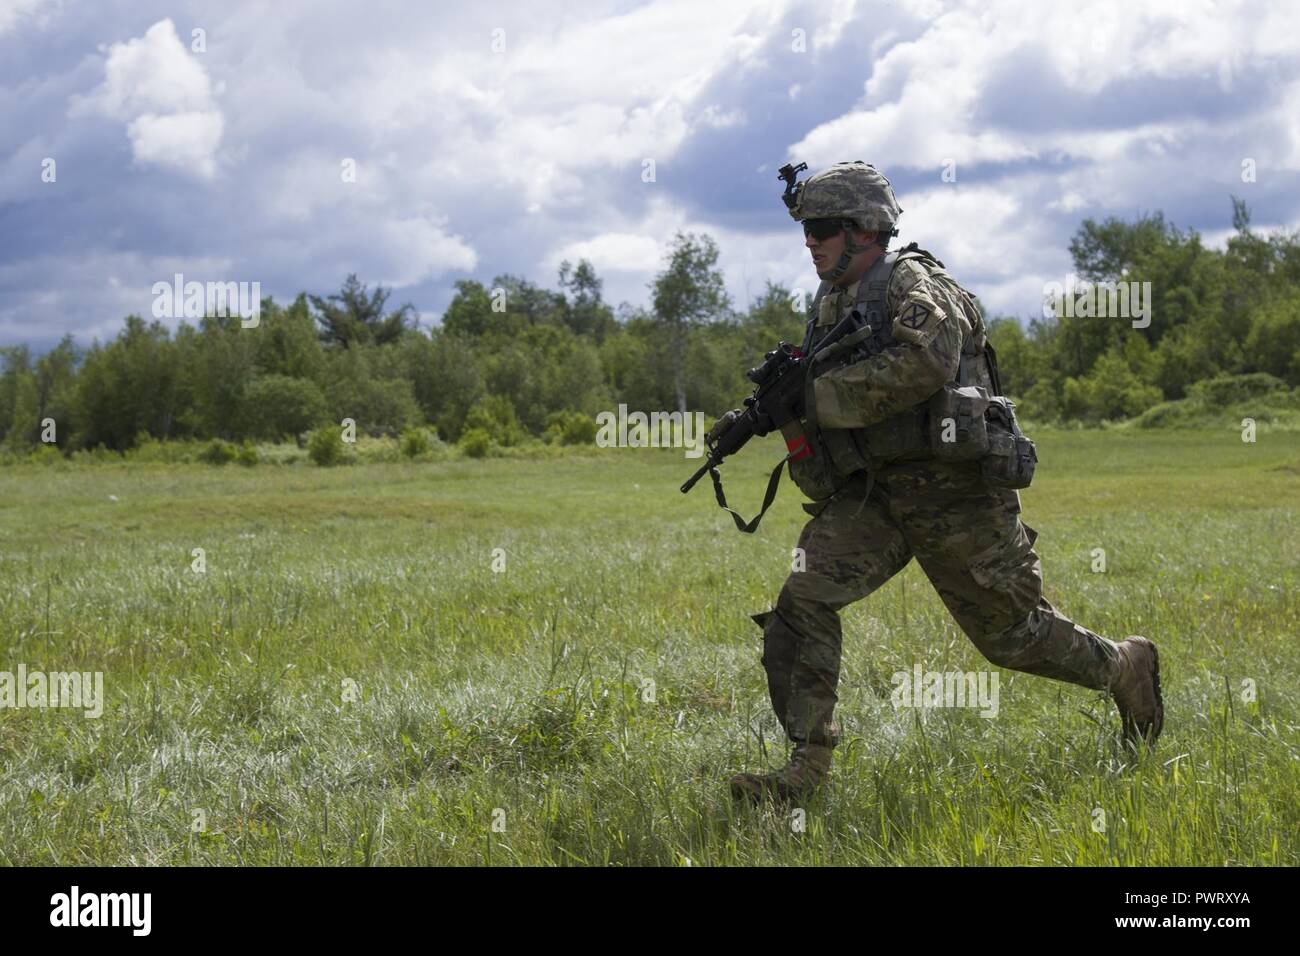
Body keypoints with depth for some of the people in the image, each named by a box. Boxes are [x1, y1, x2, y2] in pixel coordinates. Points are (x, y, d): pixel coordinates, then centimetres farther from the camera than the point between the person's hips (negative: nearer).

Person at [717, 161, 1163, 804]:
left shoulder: (912, 282, -12)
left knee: (1011, 632, 4)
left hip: (954, 493, -7)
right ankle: (808, 763, -11)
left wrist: (817, 396, -26)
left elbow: (925, 364, -31)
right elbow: (812, 389, 24)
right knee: (802, 600, -13)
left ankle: (1126, 668, 31)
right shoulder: (828, 306, 14)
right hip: (871, 497, 7)